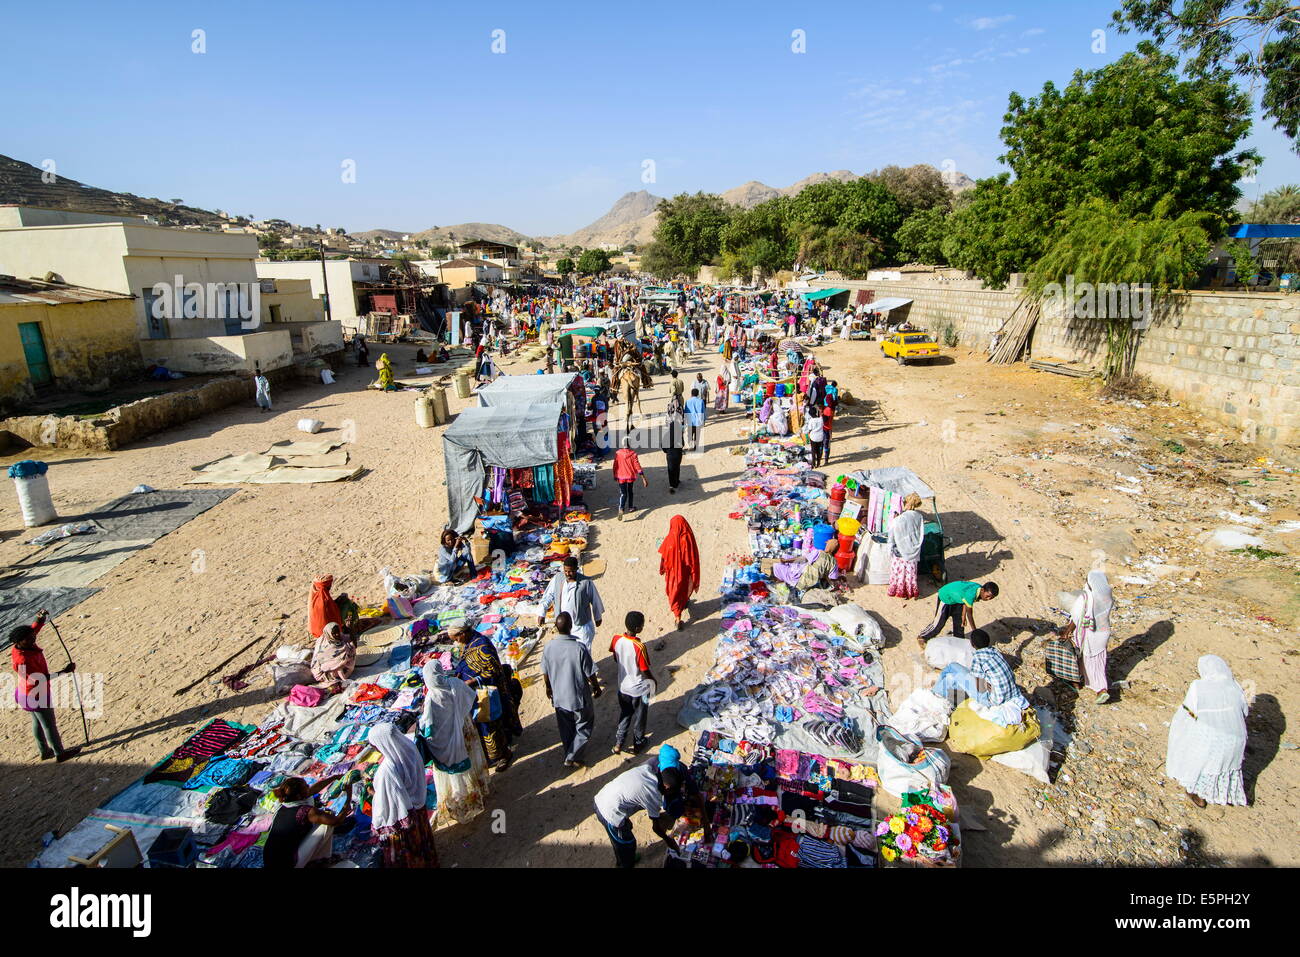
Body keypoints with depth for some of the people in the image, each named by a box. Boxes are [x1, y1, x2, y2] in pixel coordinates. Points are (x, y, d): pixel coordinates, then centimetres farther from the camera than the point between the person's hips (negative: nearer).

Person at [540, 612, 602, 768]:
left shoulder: (548, 647, -17)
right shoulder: (579, 648, -28)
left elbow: (545, 673, -2)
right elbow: (590, 674, -17)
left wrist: (548, 687, 18)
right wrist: (597, 687, 3)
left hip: (558, 697, 4)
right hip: (579, 697, -4)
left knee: (566, 730, 25)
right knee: (584, 728, 21)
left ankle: (569, 754, 43)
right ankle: (571, 758, 26)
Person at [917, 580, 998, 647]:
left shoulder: (979, 588, -14)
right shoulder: (971, 594, -39)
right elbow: (969, 613, -28)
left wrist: (963, 615, 5)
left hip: (956, 598, 8)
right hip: (944, 598, -8)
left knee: (959, 621, 12)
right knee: (939, 623, 0)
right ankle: (922, 637, 19)